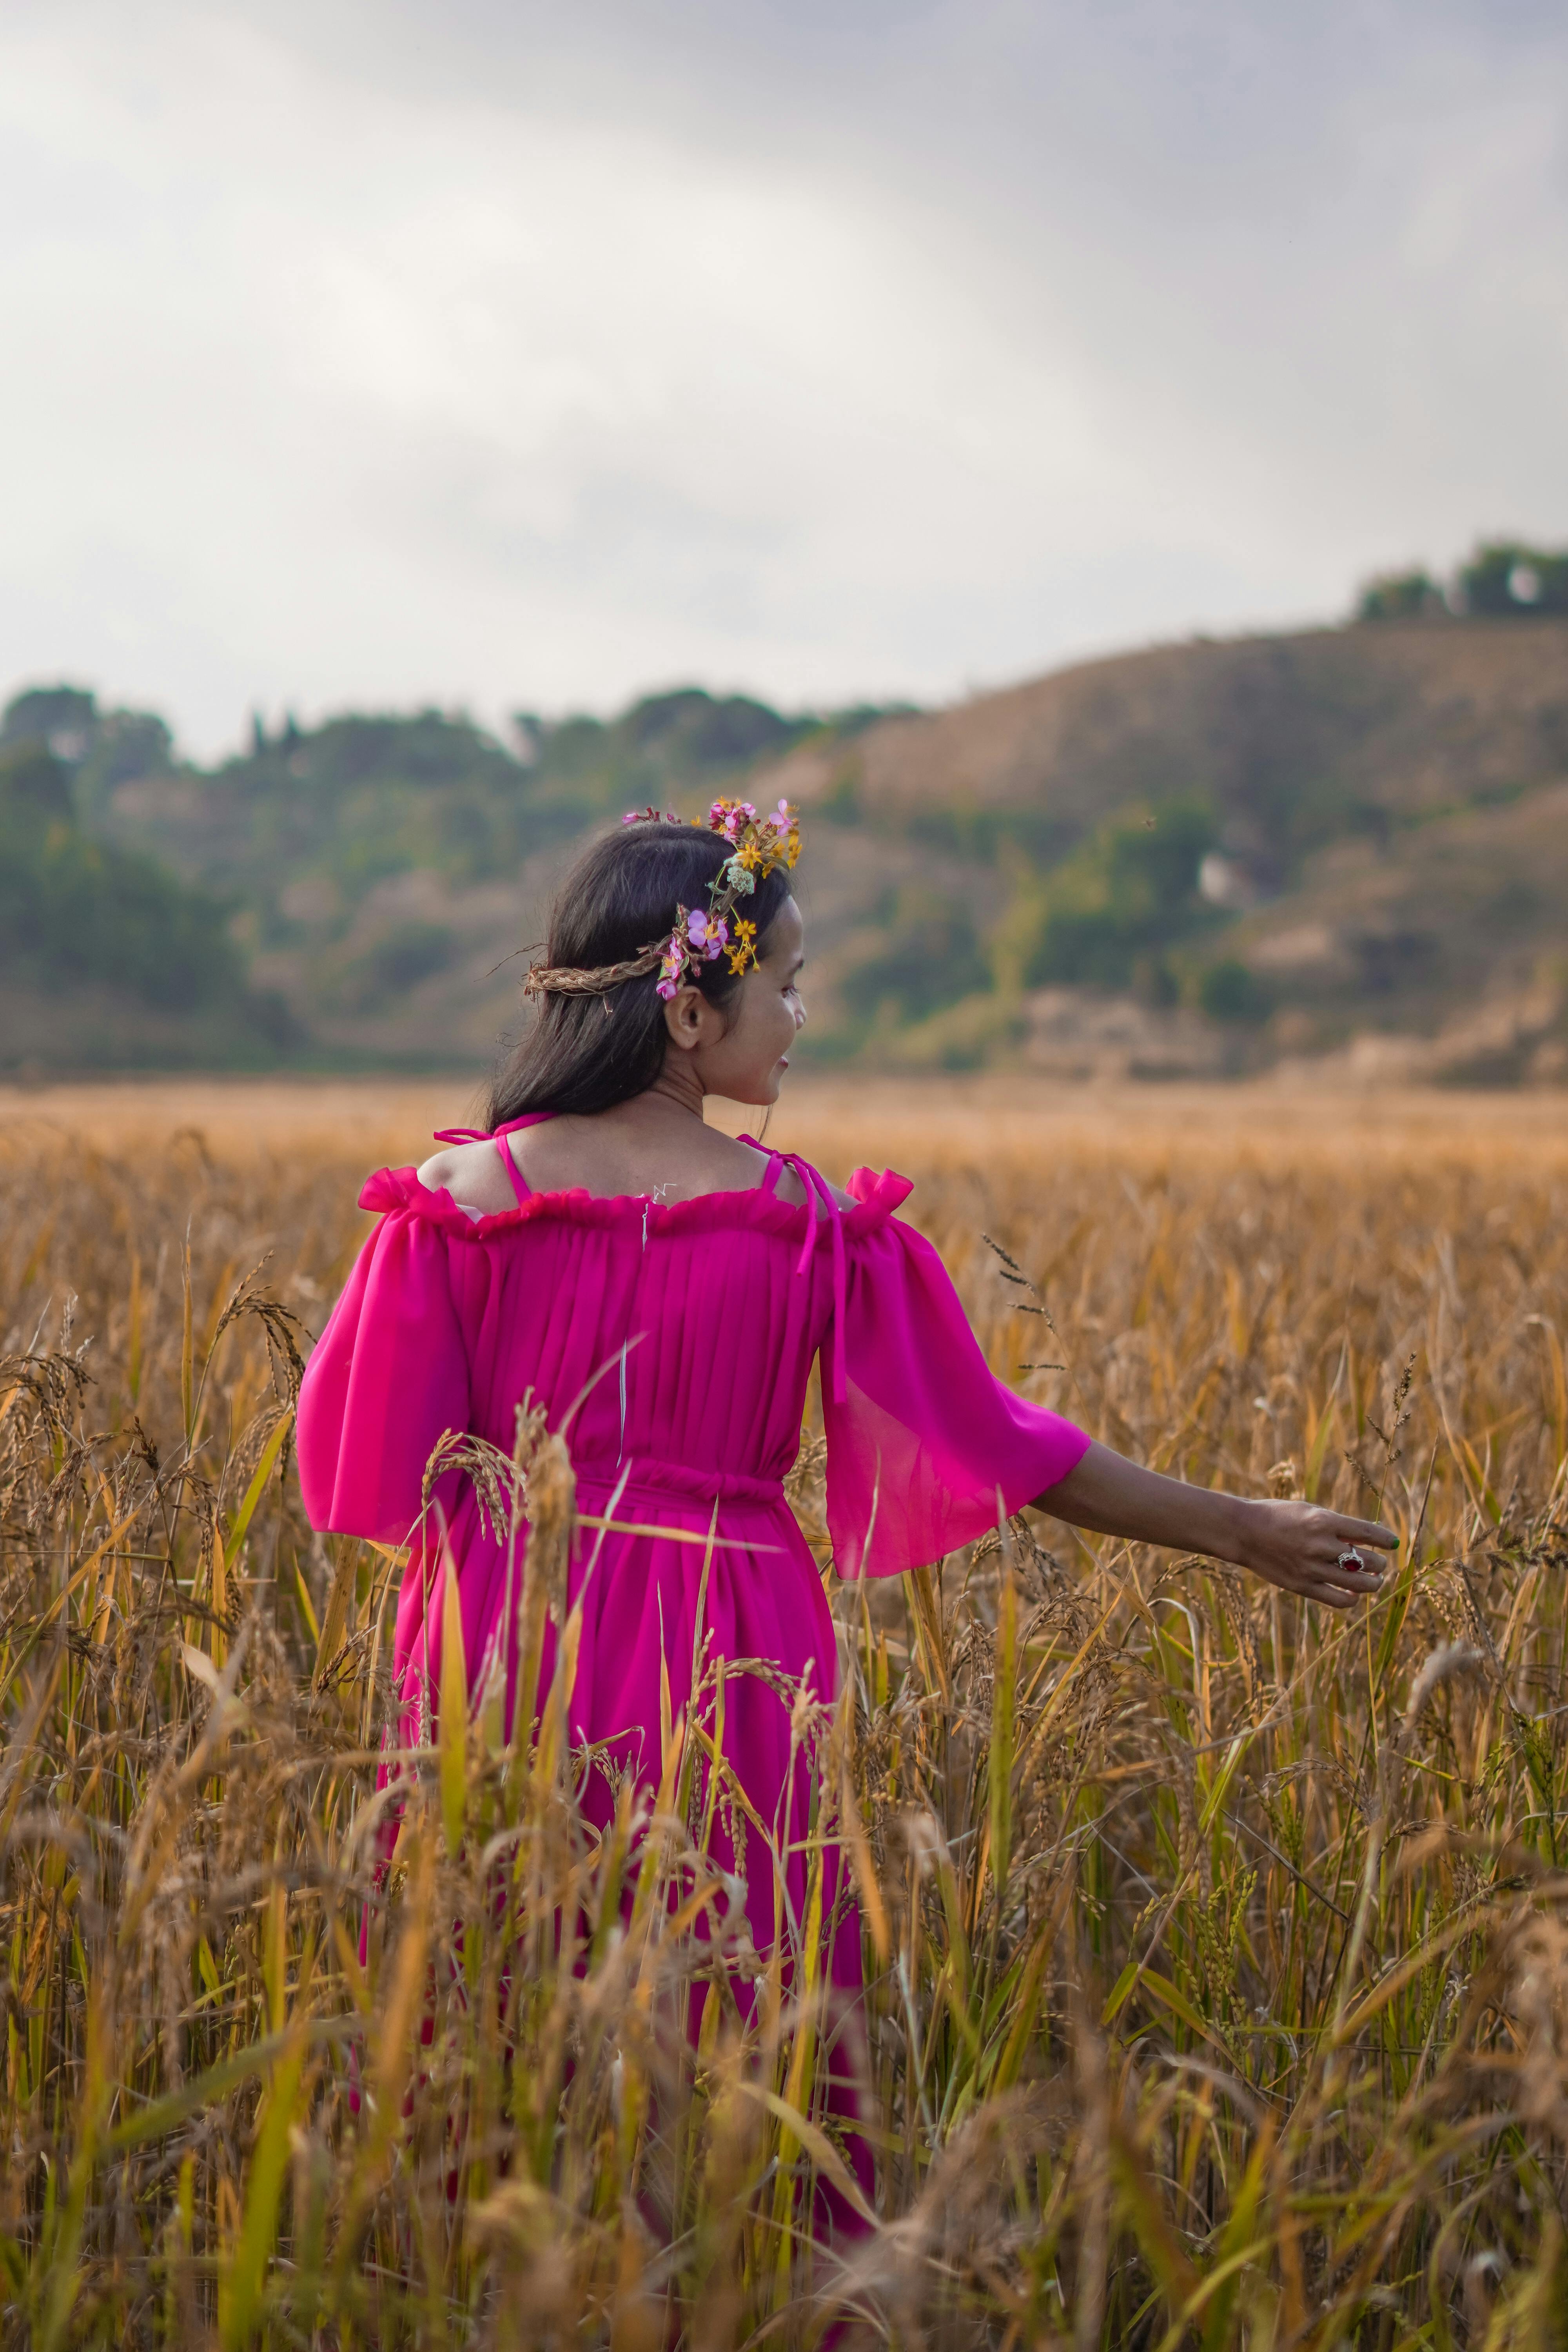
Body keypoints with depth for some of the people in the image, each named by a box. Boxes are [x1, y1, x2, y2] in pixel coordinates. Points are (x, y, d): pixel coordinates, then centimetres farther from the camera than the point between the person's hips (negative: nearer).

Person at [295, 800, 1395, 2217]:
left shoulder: (462, 1200, -5)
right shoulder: (810, 1225, -7)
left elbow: (366, 1465, -3)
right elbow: (995, 1441, -2)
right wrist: (1239, 1532, 8)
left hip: (507, 1655, 2)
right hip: (726, 1673, -1)